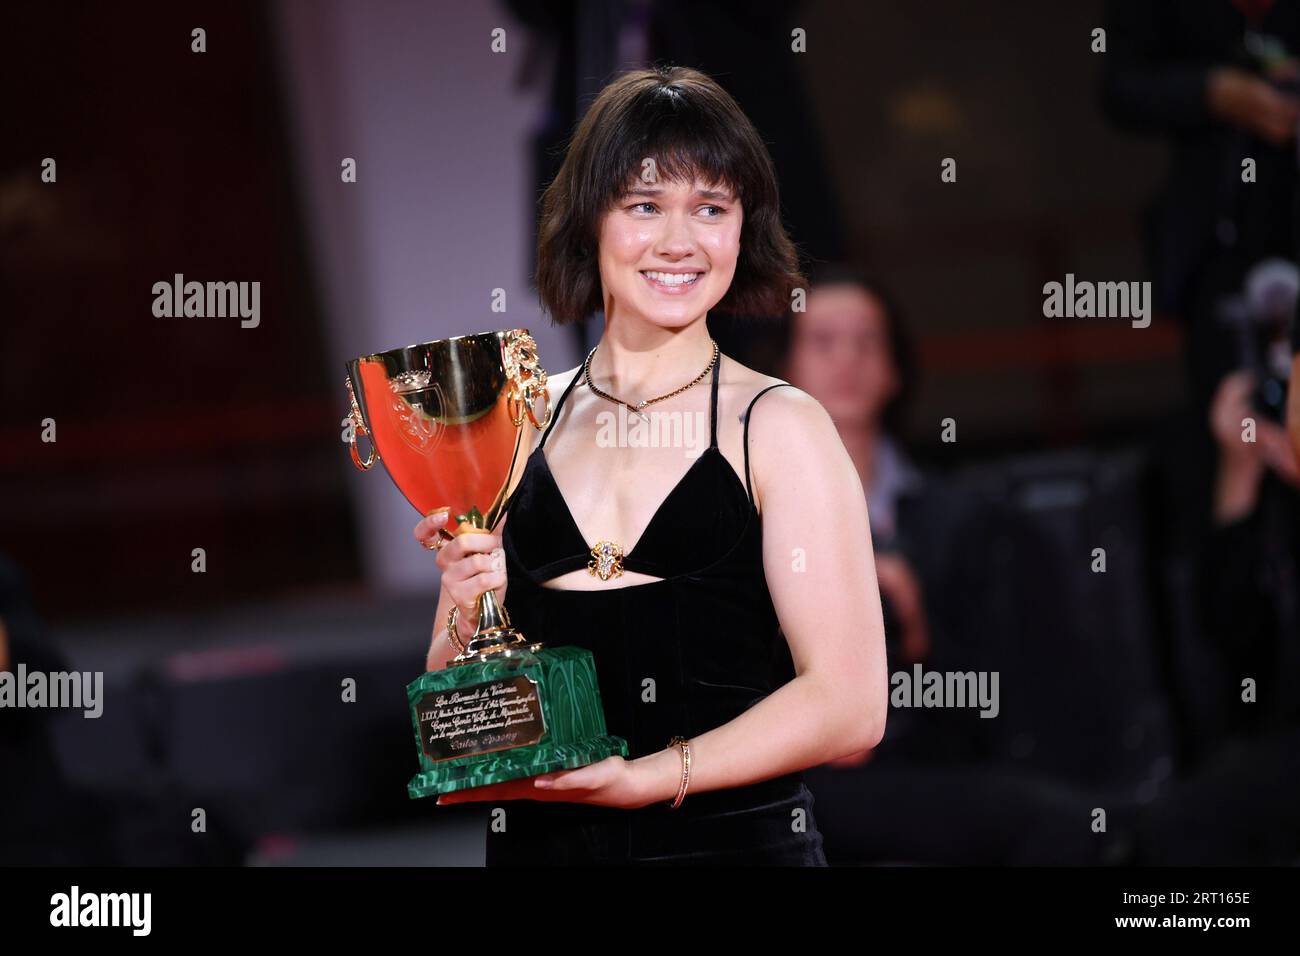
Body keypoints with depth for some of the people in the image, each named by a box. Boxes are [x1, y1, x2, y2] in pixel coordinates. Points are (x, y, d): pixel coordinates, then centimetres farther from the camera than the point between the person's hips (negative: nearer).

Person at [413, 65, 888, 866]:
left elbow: (849, 707, -11)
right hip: (536, 844, 3)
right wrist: (469, 618, -10)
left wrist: (643, 777, -18)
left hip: (731, 840, -3)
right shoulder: (521, 425, 5)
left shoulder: (779, 426, -3)